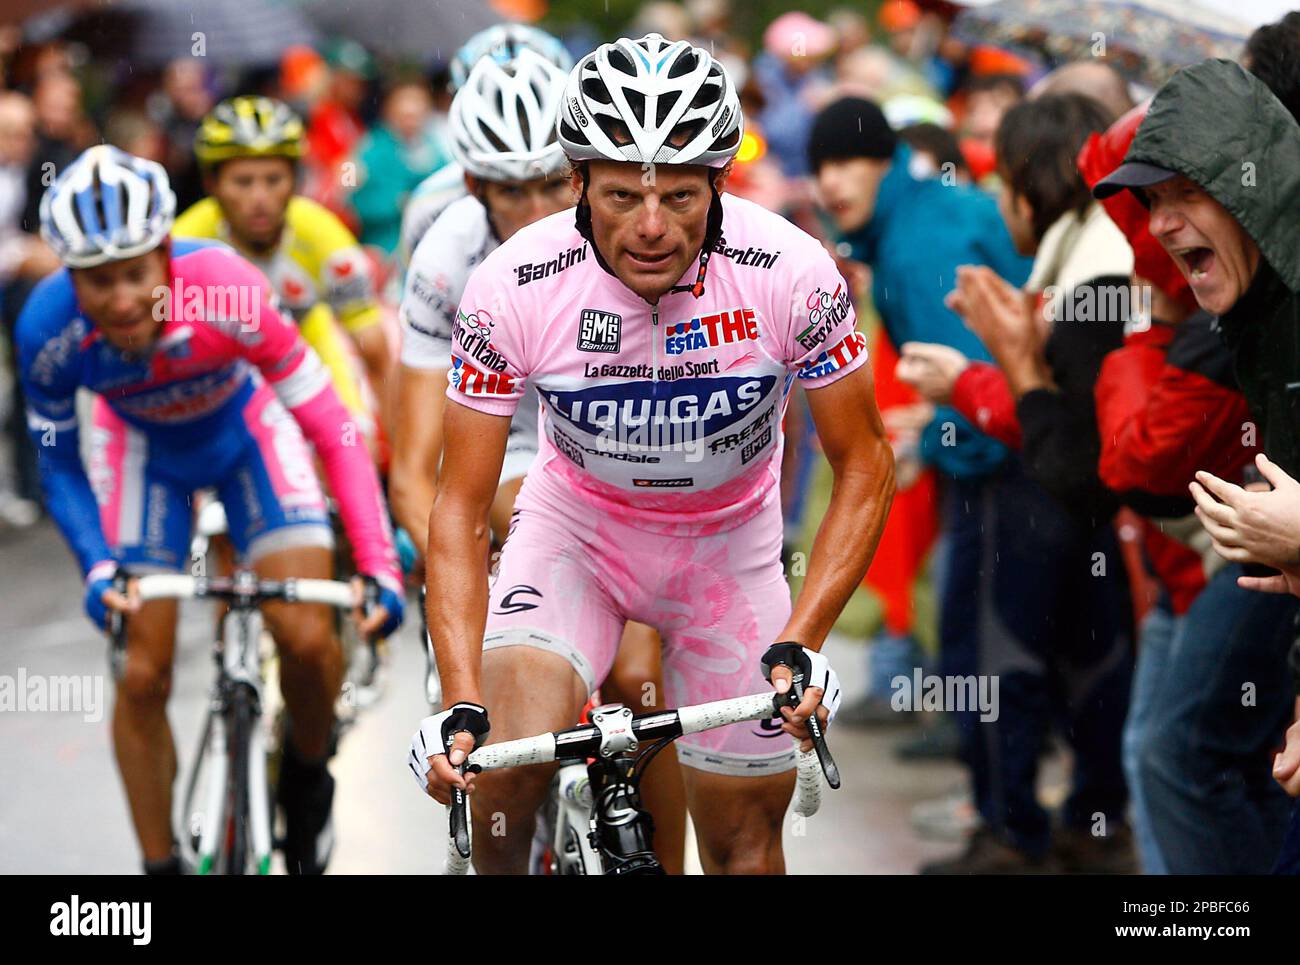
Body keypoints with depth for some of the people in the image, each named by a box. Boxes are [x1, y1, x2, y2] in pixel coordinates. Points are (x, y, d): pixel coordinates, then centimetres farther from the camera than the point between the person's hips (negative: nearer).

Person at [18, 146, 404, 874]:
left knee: (308, 640, -17)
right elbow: (60, 464, -14)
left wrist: (380, 565, -38)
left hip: (247, 431, -1)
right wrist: (98, 567, -29)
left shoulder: (226, 293, -39)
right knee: (142, 675, -6)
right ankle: (159, 862, 11)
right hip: (145, 449, 2)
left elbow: (330, 427, -32)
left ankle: (307, 780, 15)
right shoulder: (49, 328, -31)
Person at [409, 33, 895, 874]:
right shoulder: (512, 291, -27)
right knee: (506, 765, -27)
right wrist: (460, 704, -31)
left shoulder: (792, 276, -27)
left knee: (745, 841, 4)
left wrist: (800, 645, -27)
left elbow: (865, 468, -15)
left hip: (730, 542, 1)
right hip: (577, 524, -1)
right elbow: (462, 509, -20)